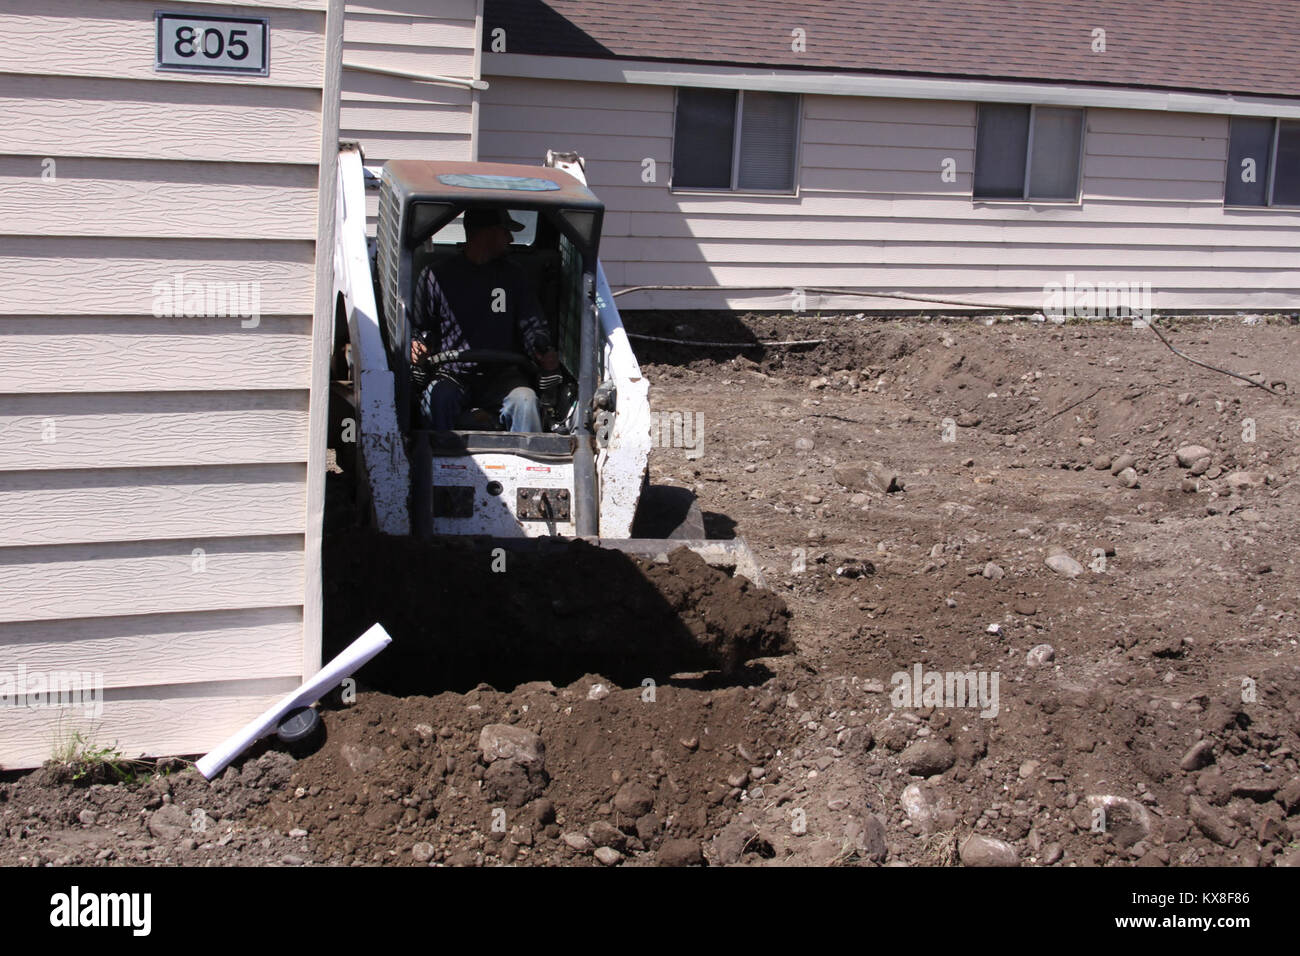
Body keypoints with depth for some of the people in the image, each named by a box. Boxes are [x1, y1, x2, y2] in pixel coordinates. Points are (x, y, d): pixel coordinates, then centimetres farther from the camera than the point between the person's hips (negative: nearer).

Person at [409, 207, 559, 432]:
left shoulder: (513, 276, 16)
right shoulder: (436, 276, 9)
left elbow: (532, 325, 14)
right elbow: (418, 327, 14)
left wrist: (543, 351, -9)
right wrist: (417, 348, -10)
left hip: (501, 375, 1)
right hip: (452, 374, -1)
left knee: (525, 401, -31)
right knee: (438, 399, -35)